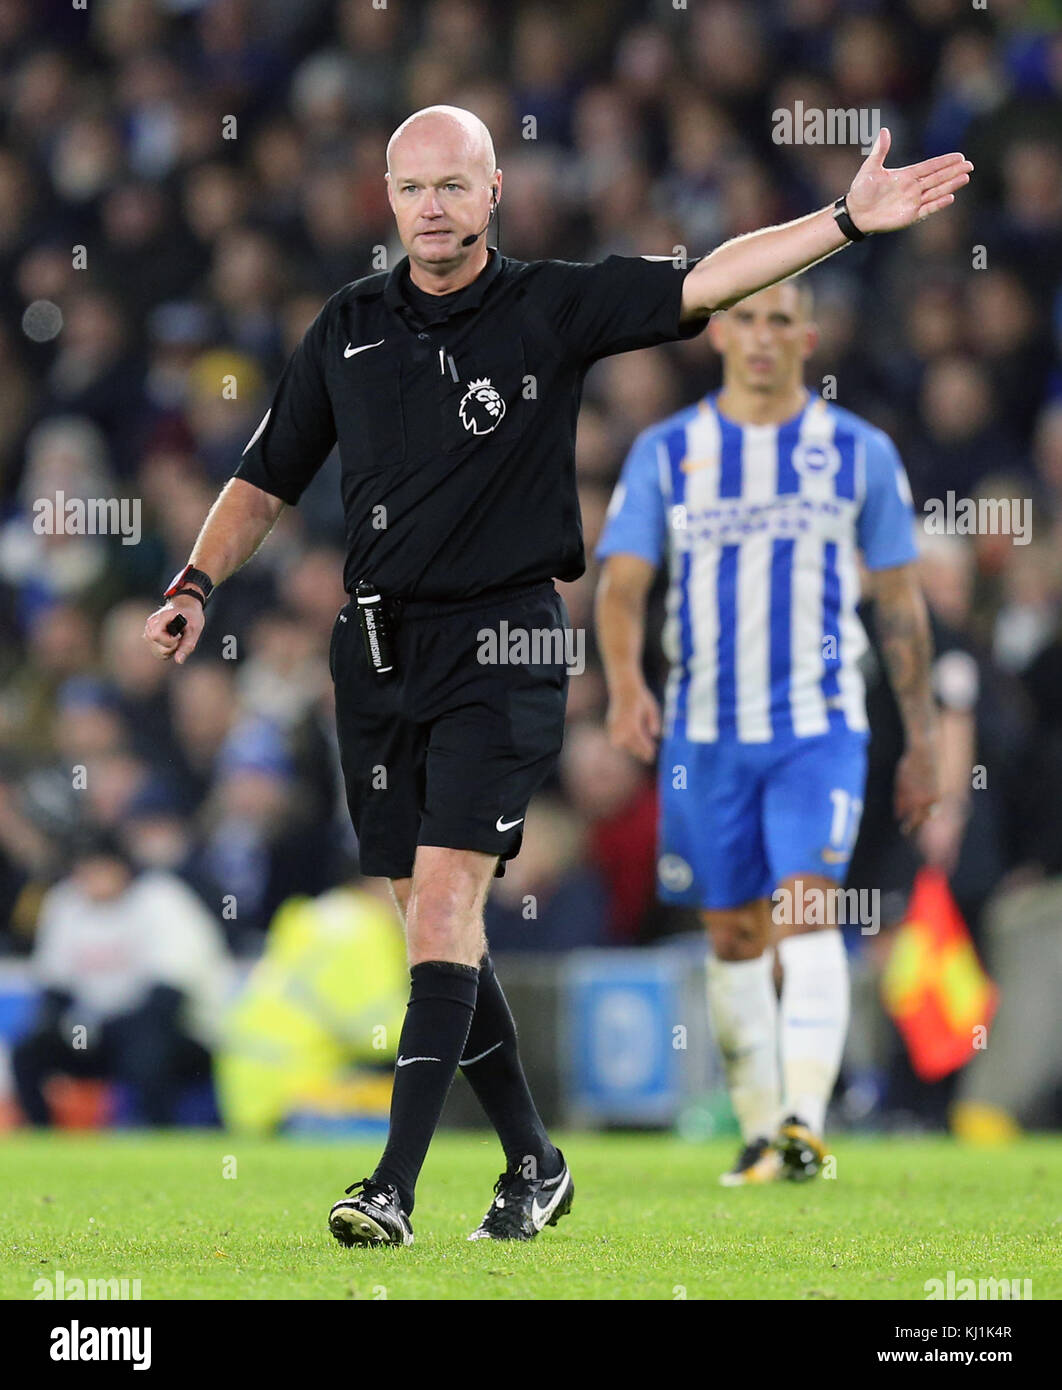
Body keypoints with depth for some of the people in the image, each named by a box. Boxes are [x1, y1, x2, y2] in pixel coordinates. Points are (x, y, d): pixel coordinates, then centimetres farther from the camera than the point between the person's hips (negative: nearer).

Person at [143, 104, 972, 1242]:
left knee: (446, 901, -15)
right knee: (431, 922, 8)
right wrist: (197, 583, 3)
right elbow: (266, 479, 17)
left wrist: (847, 220, -22)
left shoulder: (553, 309, -1)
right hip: (376, 642, 5)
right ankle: (532, 1163, 22)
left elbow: (704, 282, -10)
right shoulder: (349, 328, 10)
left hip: (500, 645, -5)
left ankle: (396, 1185, -19)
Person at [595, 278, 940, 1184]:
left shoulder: (860, 452, 4)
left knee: (806, 910, -18)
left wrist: (923, 737, 8)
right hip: (704, 732, 2)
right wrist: (625, 682, -20)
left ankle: (805, 1122, -27)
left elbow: (900, 601, 9)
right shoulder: (665, 453, 5)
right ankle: (760, 1129, 19)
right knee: (733, 935, 7)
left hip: (821, 728, -2)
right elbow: (622, 583, -1)